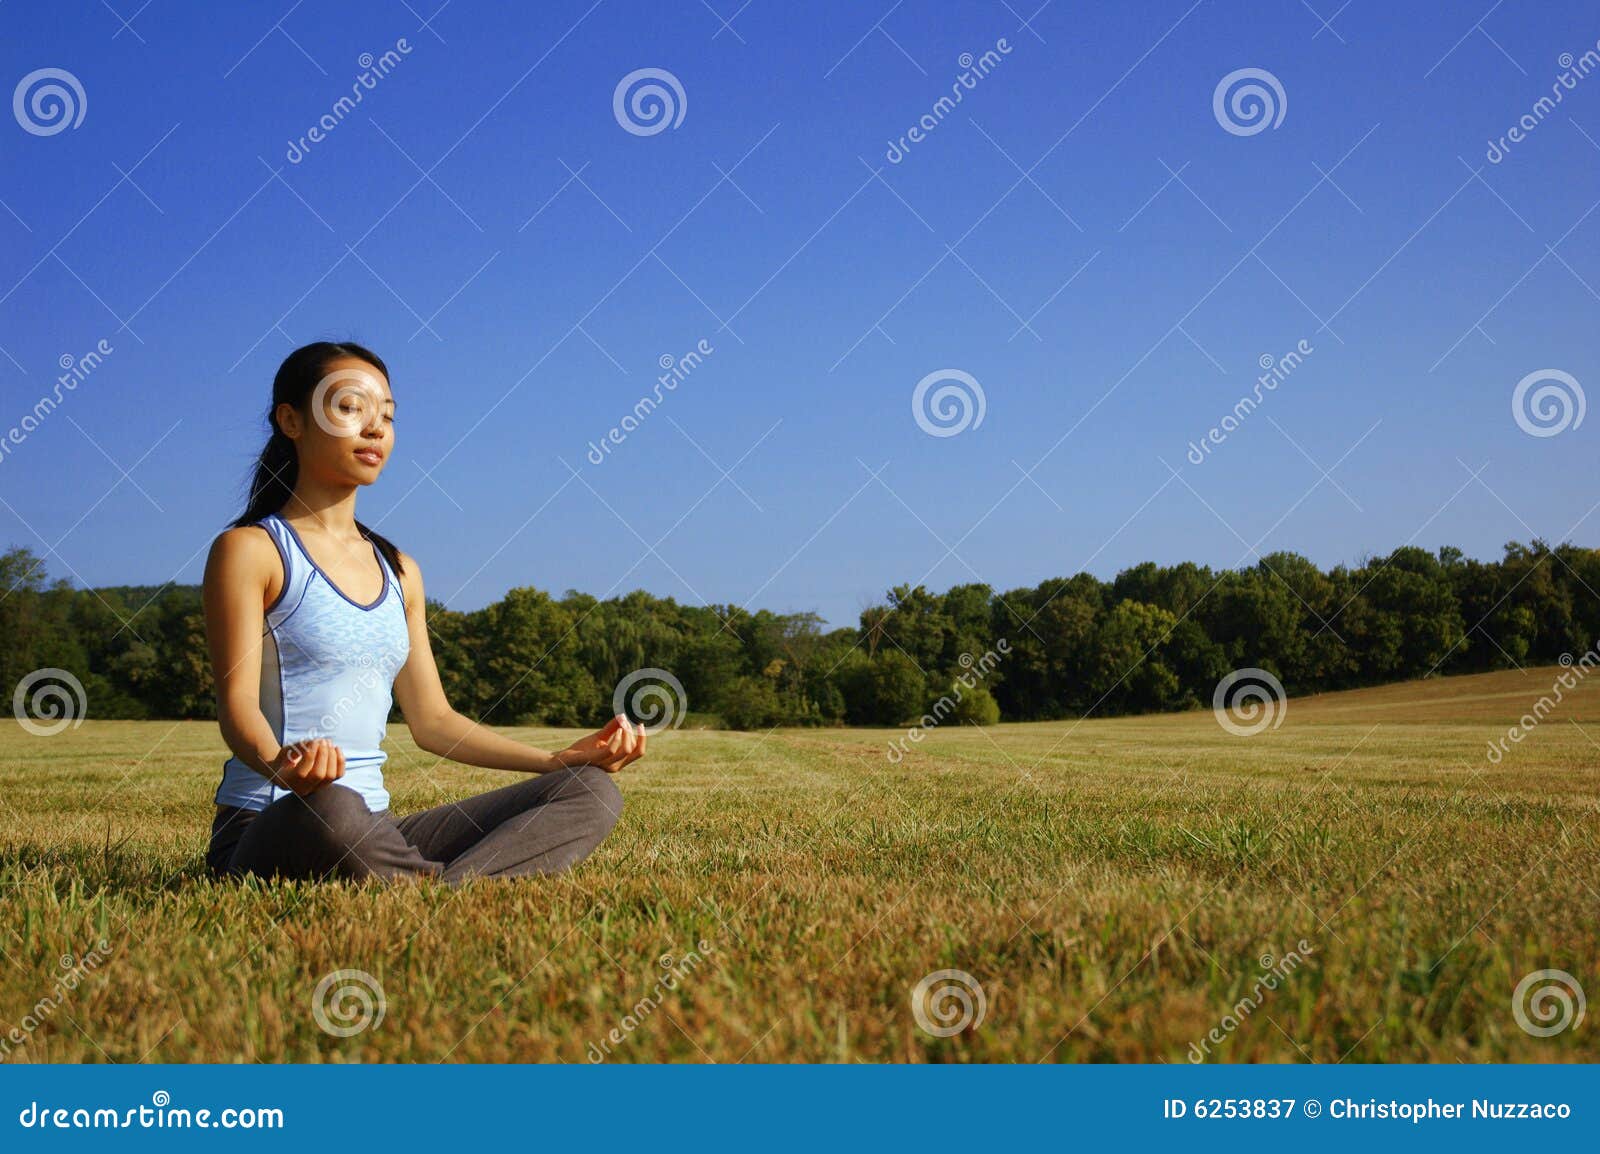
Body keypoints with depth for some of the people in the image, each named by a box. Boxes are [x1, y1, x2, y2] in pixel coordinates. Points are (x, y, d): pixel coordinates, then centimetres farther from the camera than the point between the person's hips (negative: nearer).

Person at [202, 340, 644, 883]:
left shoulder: (399, 572, 20)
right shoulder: (249, 550, 0)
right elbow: (237, 700, -12)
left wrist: (562, 759, 10)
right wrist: (278, 763, -35)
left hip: (374, 836, 7)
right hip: (269, 830, -7)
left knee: (591, 793, -8)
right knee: (331, 808, -45)